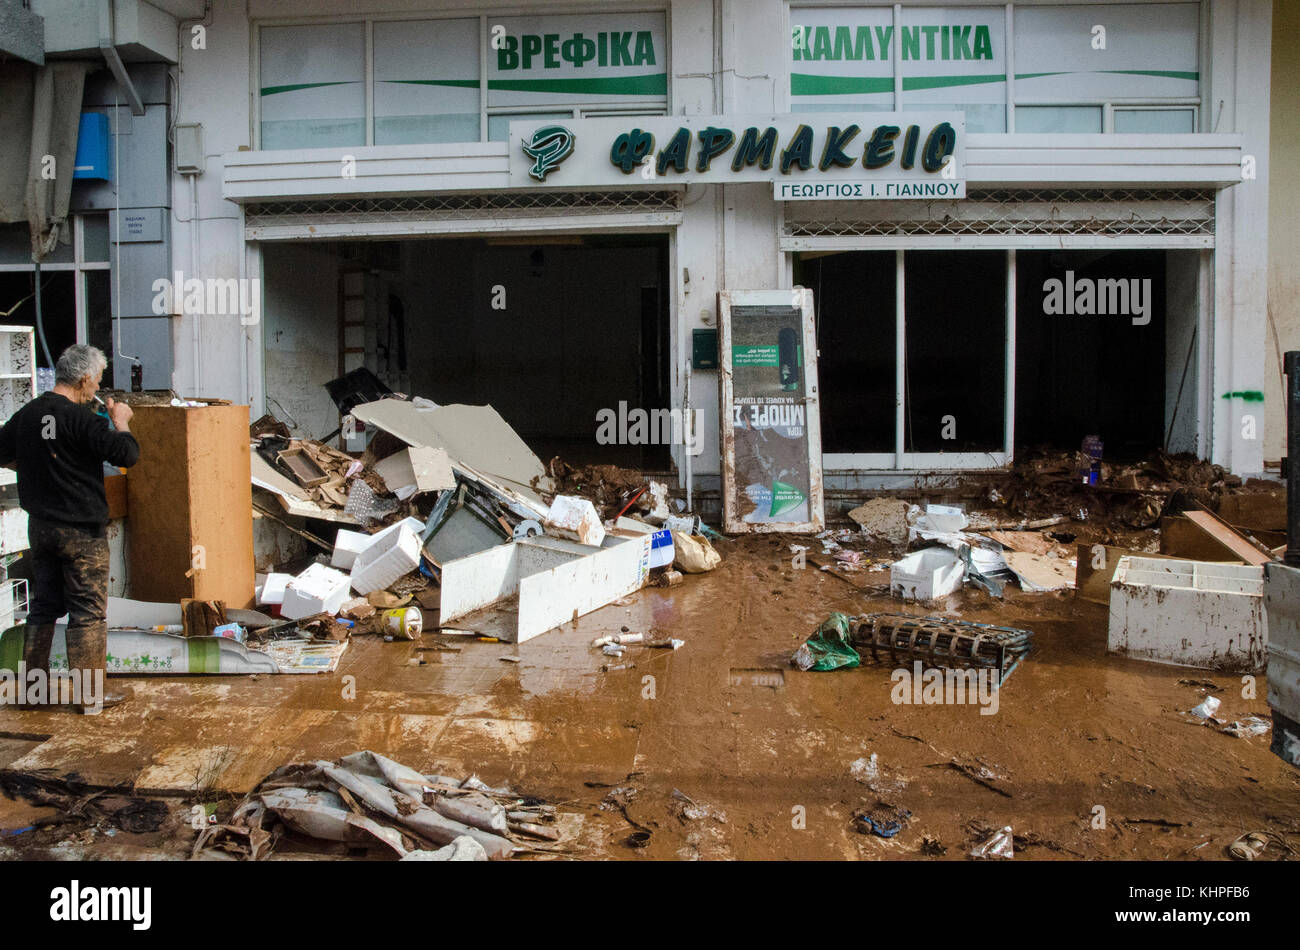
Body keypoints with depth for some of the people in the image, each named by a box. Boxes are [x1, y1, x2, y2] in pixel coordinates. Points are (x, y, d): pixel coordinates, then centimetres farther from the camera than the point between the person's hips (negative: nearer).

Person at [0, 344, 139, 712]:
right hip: (81, 531, -7)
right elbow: (126, 454, -21)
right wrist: (120, 421, -5)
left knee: (43, 606, 16)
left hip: (40, 527, 7)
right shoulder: (80, 418, -18)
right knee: (88, 611, 1)